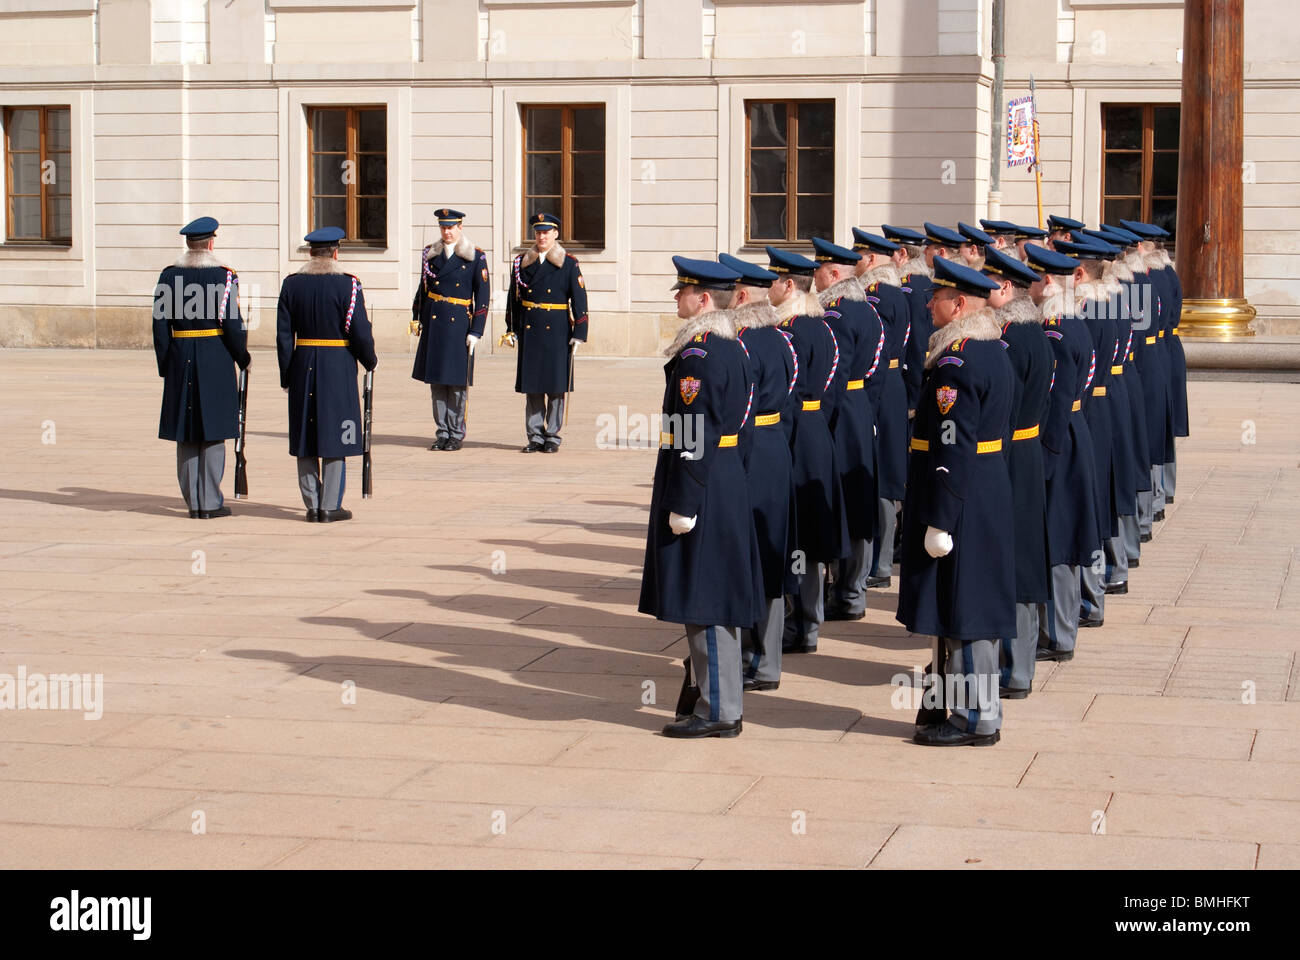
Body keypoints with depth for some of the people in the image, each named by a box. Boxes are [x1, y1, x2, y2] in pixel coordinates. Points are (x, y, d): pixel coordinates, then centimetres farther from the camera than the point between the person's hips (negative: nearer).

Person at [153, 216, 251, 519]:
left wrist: (165, 366, 8)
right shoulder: (223, 276, -7)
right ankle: (211, 502, 2)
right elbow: (232, 323, -11)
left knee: (186, 434, 8)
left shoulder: (169, 276, 2)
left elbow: (160, 324, 1)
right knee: (213, 432, 2)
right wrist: (243, 358, 4)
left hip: (180, 358, 3)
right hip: (216, 357, -3)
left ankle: (193, 502, 10)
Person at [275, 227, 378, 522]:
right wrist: (370, 361, 8)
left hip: (303, 366, 3)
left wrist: (286, 376, 8)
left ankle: (312, 504, 12)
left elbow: (283, 335, 1)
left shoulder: (291, 284, 1)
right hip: (339, 369, -3)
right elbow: (361, 332, -10)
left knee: (306, 440, 10)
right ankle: (330, 506, 4)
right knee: (335, 437, 3)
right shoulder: (348, 285, -8)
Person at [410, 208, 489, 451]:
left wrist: (476, 331, -8)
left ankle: (457, 434, 8)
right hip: (433, 322, 4)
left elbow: (482, 297, -3)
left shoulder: (476, 257, -2)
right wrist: (416, 319, 14)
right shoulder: (430, 254, 9)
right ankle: (442, 433, 12)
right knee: (436, 379, 5)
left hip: (459, 322, -3)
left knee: (457, 380, -1)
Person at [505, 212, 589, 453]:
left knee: (556, 386, 0)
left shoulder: (568, 263, 1)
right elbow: (514, 298, 14)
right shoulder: (522, 262, 9)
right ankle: (535, 437, 10)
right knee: (532, 387, 4)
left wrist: (579, 333, -7)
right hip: (529, 331, 3)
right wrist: (511, 329, 10)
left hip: (557, 331, -3)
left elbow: (579, 299, -1)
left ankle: (553, 437, 7)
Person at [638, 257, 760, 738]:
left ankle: (716, 711, 1)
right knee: (720, 594, 14)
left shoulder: (697, 355, -18)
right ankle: (725, 704, 22)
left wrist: (682, 504, -19)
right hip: (729, 481, 10)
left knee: (702, 600, -4)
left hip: (698, 482, -10)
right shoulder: (732, 348, 12)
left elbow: (694, 436, -21)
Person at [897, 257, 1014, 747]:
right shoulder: (994, 351, 11)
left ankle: (975, 717, 4)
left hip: (960, 500, -10)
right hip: (991, 495, 10)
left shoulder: (956, 363, -20)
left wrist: (939, 520, -21)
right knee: (975, 607, 15)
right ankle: (978, 709, 23)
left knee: (962, 611, -2)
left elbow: (952, 449, -23)